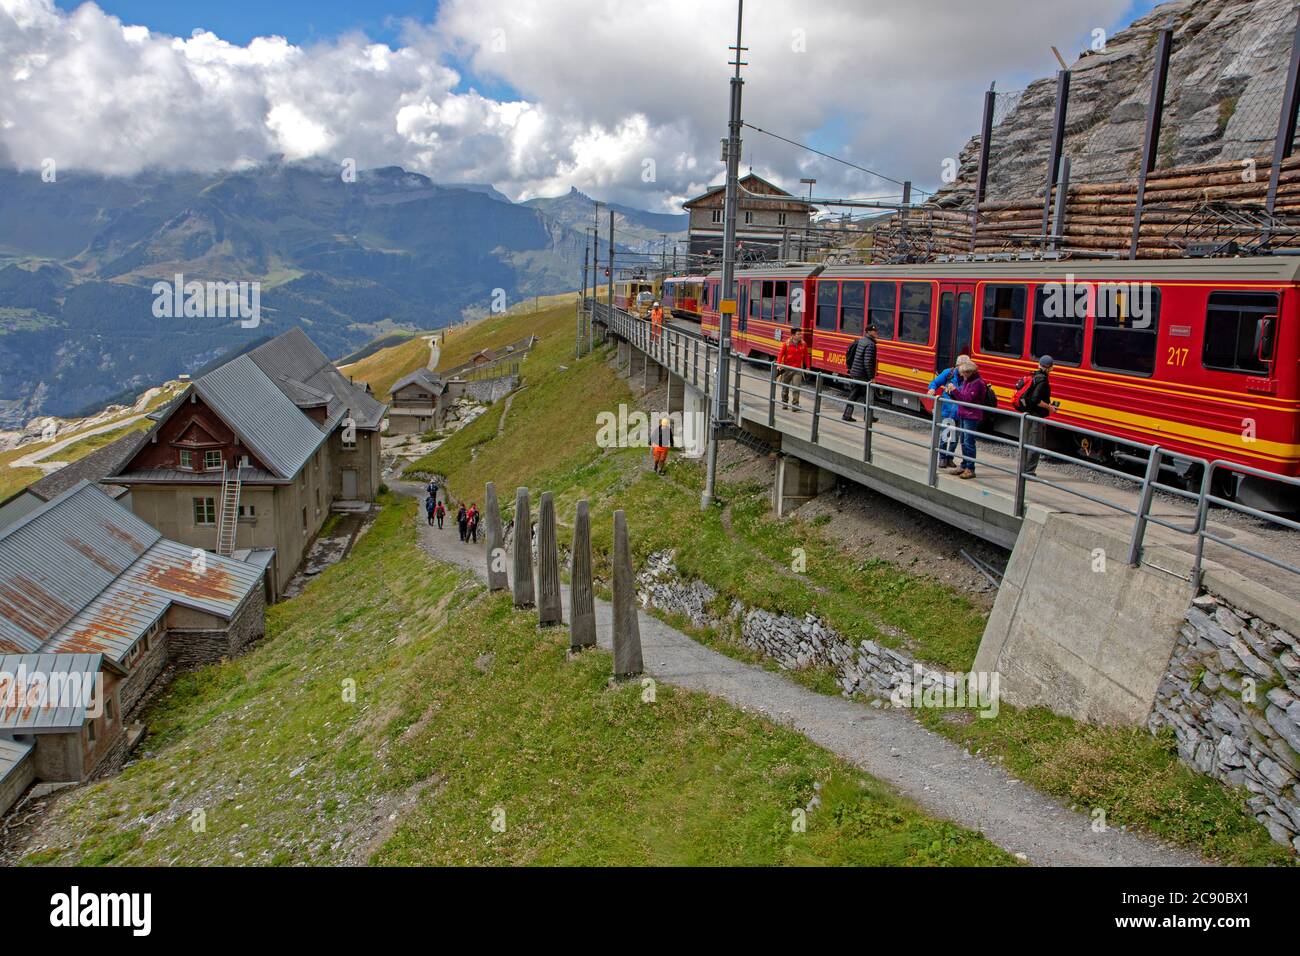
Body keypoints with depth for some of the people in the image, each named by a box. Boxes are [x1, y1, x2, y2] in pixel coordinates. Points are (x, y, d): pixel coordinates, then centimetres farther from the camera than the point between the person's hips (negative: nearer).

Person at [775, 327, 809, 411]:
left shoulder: (803, 344, 0)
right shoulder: (787, 344, -7)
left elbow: (806, 356, 7)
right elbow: (780, 354, -6)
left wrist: (807, 366, 7)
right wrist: (779, 364, -18)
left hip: (798, 369, 0)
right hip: (787, 368, 0)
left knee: (797, 387, -10)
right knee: (785, 387, 12)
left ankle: (795, 405, -8)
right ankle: (784, 403, 29)